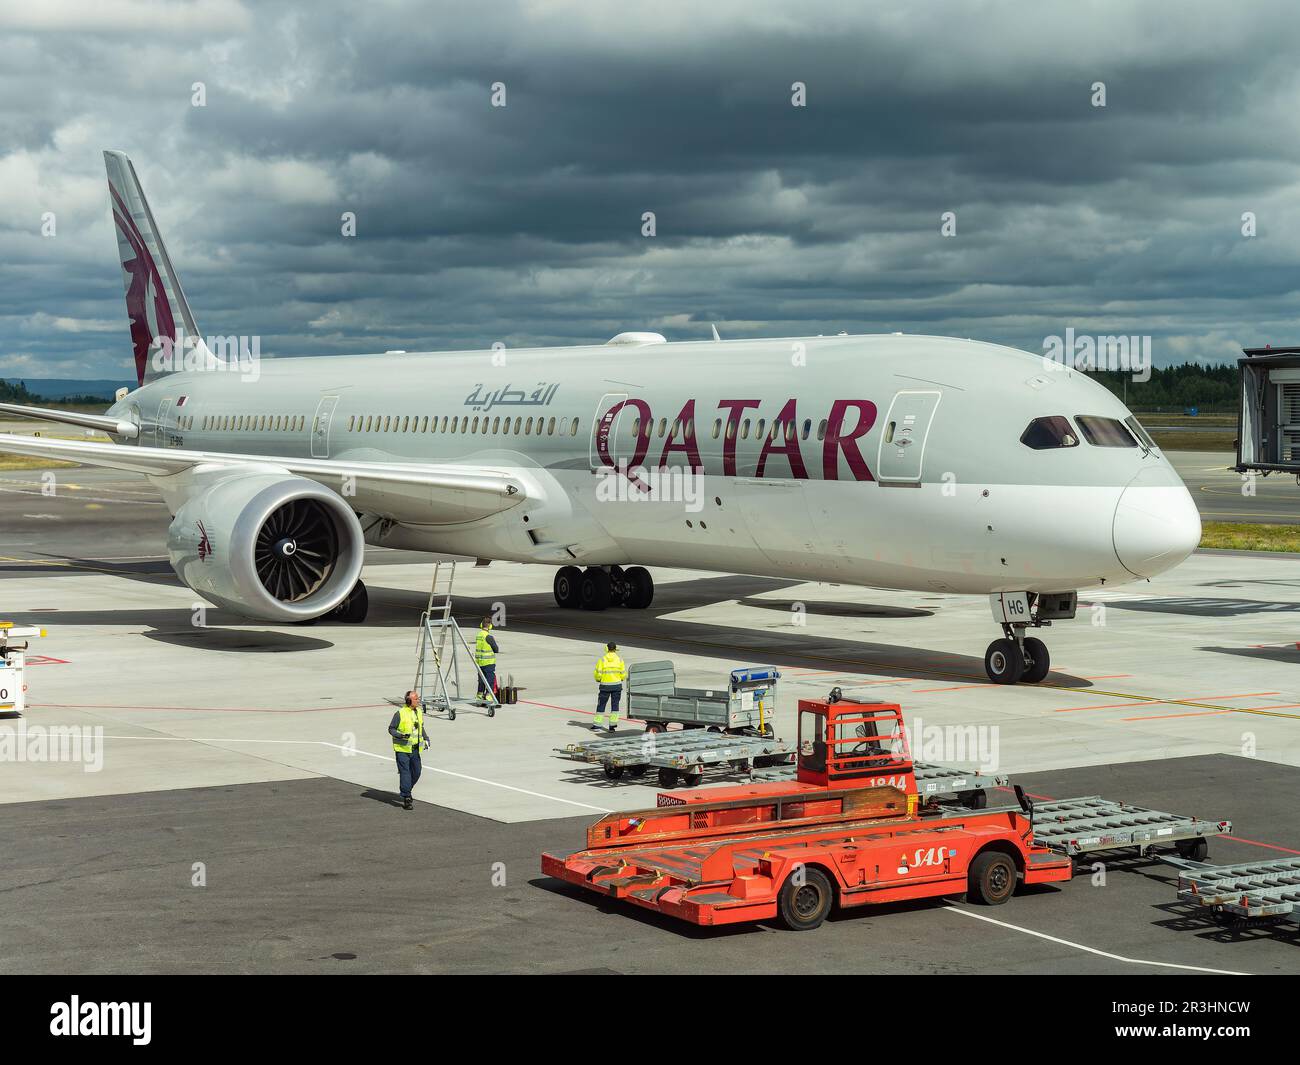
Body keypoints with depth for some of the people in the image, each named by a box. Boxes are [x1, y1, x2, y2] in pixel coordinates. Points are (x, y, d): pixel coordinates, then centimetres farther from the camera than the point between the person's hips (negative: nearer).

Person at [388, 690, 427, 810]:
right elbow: (391, 729, -7)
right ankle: (406, 799, -5)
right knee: (405, 773, -7)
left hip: (415, 749, 6)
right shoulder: (400, 714, -13)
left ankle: (406, 791, 36)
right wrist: (401, 735, -23)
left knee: (416, 772, 12)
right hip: (402, 749, -6)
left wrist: (426, 739, 10)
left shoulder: (419, 712, 7)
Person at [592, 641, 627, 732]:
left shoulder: (602, 659, -8)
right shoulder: (619, 660, -3)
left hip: (605, 685, -1)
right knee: (615, 705, 10)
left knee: (601, 705, 8)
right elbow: (623, 674, -2)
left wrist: (598, 679, 13)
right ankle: (612, 724, 7)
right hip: (617, 685, 1)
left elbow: (598, 673, -8)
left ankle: (597, 725, 8)